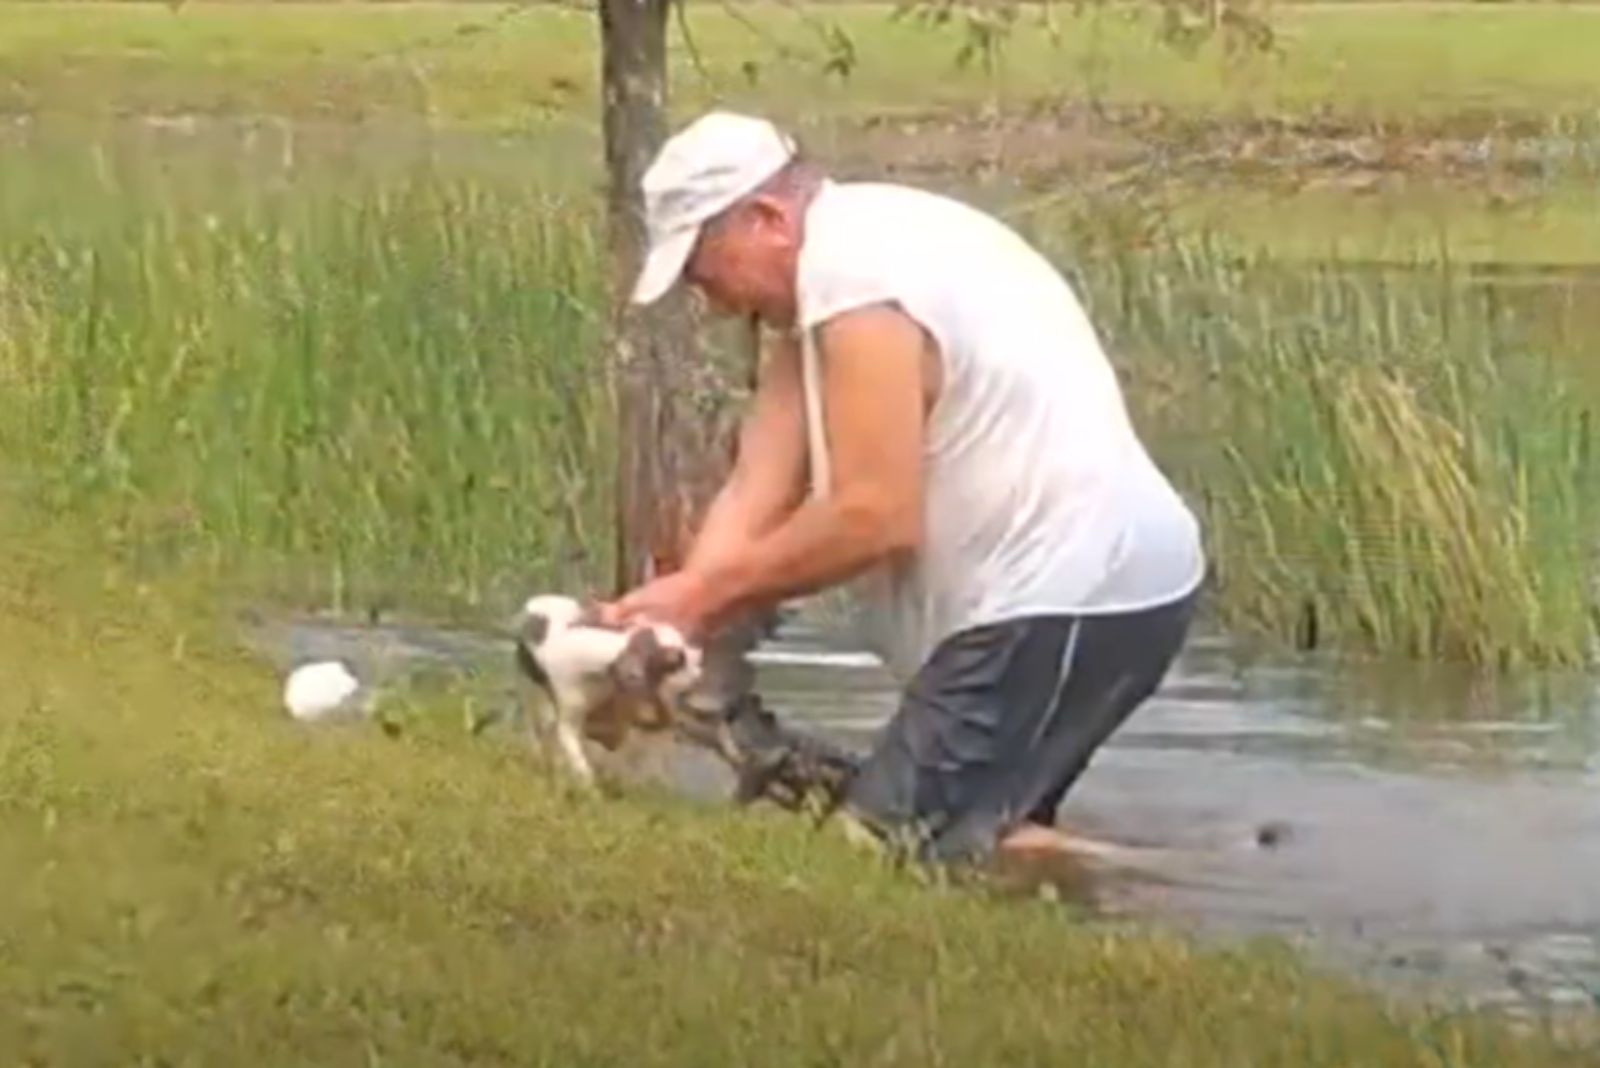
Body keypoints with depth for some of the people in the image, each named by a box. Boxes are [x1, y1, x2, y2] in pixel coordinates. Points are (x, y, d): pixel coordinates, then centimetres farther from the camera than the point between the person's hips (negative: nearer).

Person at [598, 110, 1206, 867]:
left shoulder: (855, 277, -18)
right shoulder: (831, 267, 13)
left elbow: (877, 517, -21)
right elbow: (757, 490, 5)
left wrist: (700, 592, -11)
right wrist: (672, 615, -8)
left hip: (1070, 600, -11)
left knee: (878, 850, -11)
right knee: (988, 835, 22)